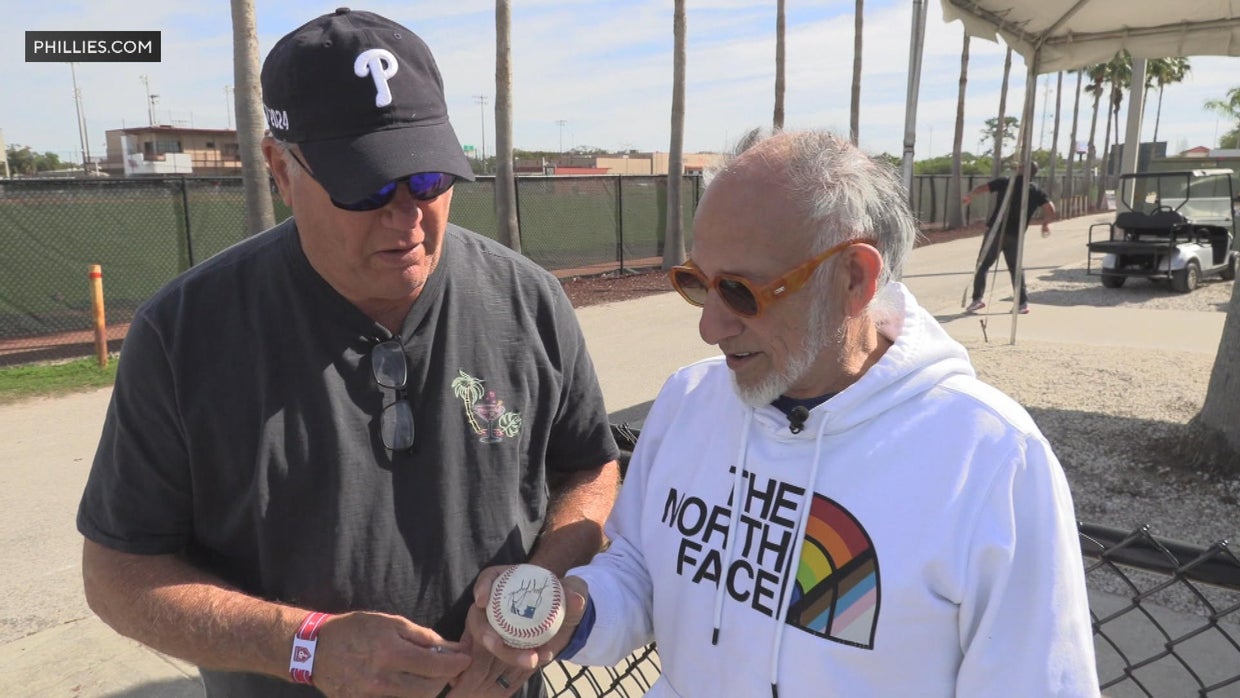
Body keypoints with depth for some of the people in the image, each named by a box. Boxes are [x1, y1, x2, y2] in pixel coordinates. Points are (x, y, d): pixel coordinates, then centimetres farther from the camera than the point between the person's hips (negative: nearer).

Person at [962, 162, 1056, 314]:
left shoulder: (1005, 182, 1)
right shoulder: (1036, 190, 5)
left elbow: (981, 188, 1)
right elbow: (1051, 209, -3)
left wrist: (969, 196, 20)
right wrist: (1045, 224, 15)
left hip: (995, 231, -2)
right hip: (1015, 235, 2)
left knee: (982, 266, 7)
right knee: (1015, 268, 16)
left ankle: (977, 299, -2)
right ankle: (1023, 302, 13)